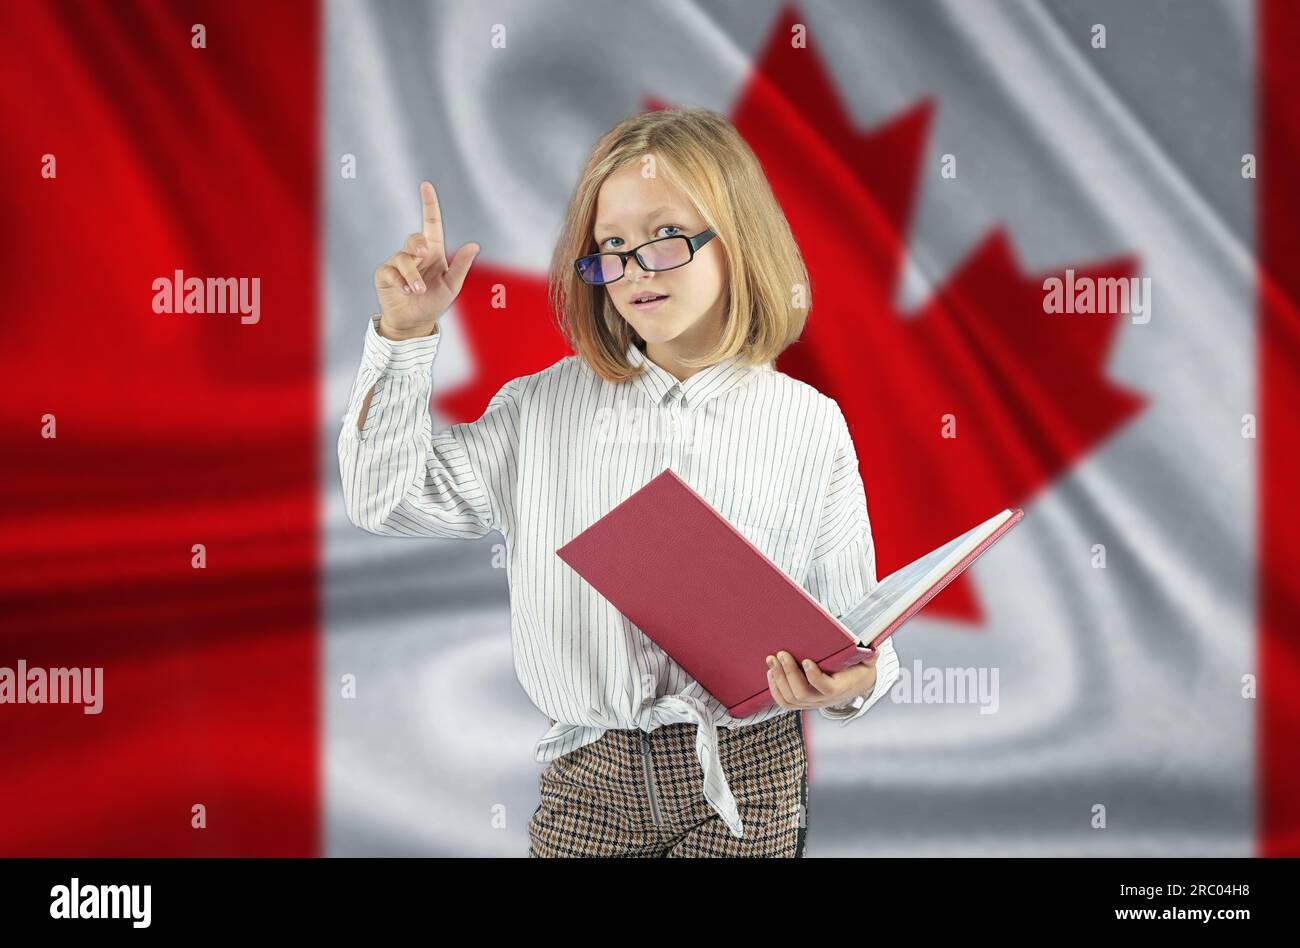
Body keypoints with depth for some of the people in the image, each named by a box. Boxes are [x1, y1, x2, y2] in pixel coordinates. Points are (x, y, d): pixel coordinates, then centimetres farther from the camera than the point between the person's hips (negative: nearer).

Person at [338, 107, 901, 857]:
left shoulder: (808, 424, -1)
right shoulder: (546, 408, 4)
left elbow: (852, 619, 1)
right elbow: (388, 497, 5)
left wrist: (848, 683, -22)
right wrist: (407, 334, -2)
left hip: (744, 780, -1)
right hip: (590, 777, 2)